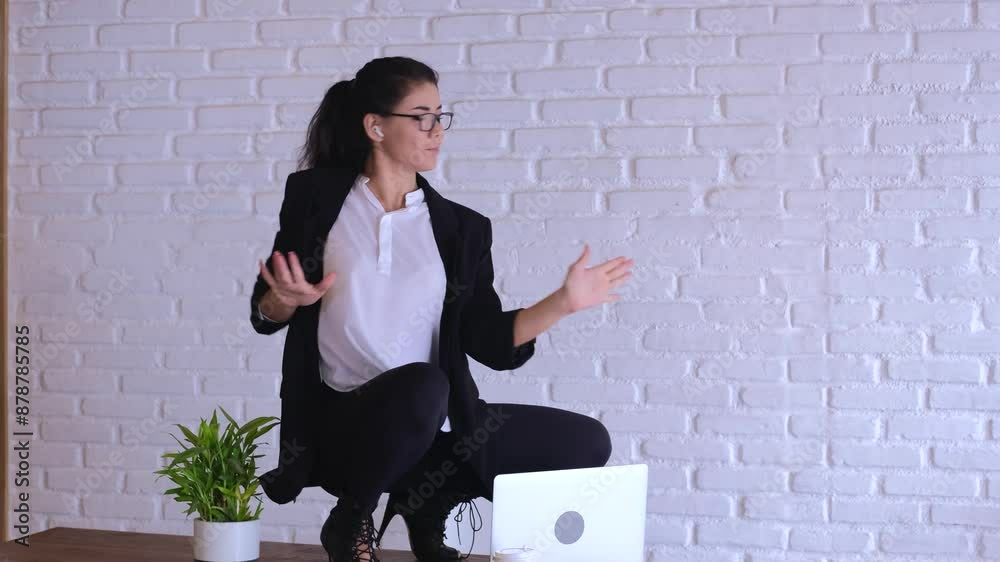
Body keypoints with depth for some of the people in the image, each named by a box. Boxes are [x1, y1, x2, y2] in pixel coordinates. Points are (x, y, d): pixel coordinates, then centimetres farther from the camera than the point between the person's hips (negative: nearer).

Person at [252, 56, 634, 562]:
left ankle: (427, 505, 11)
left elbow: (490, 341, 3)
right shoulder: (317, 197, 1)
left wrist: (563, 302, -9)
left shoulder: (460, 227, 8)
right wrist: (286, 301, -18)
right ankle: (351, 519, -8)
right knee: (421, 385, -38)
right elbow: (266, 314, 5)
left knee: (587, 442, -3)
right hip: (349, 425, -4)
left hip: (438, 425, 4)